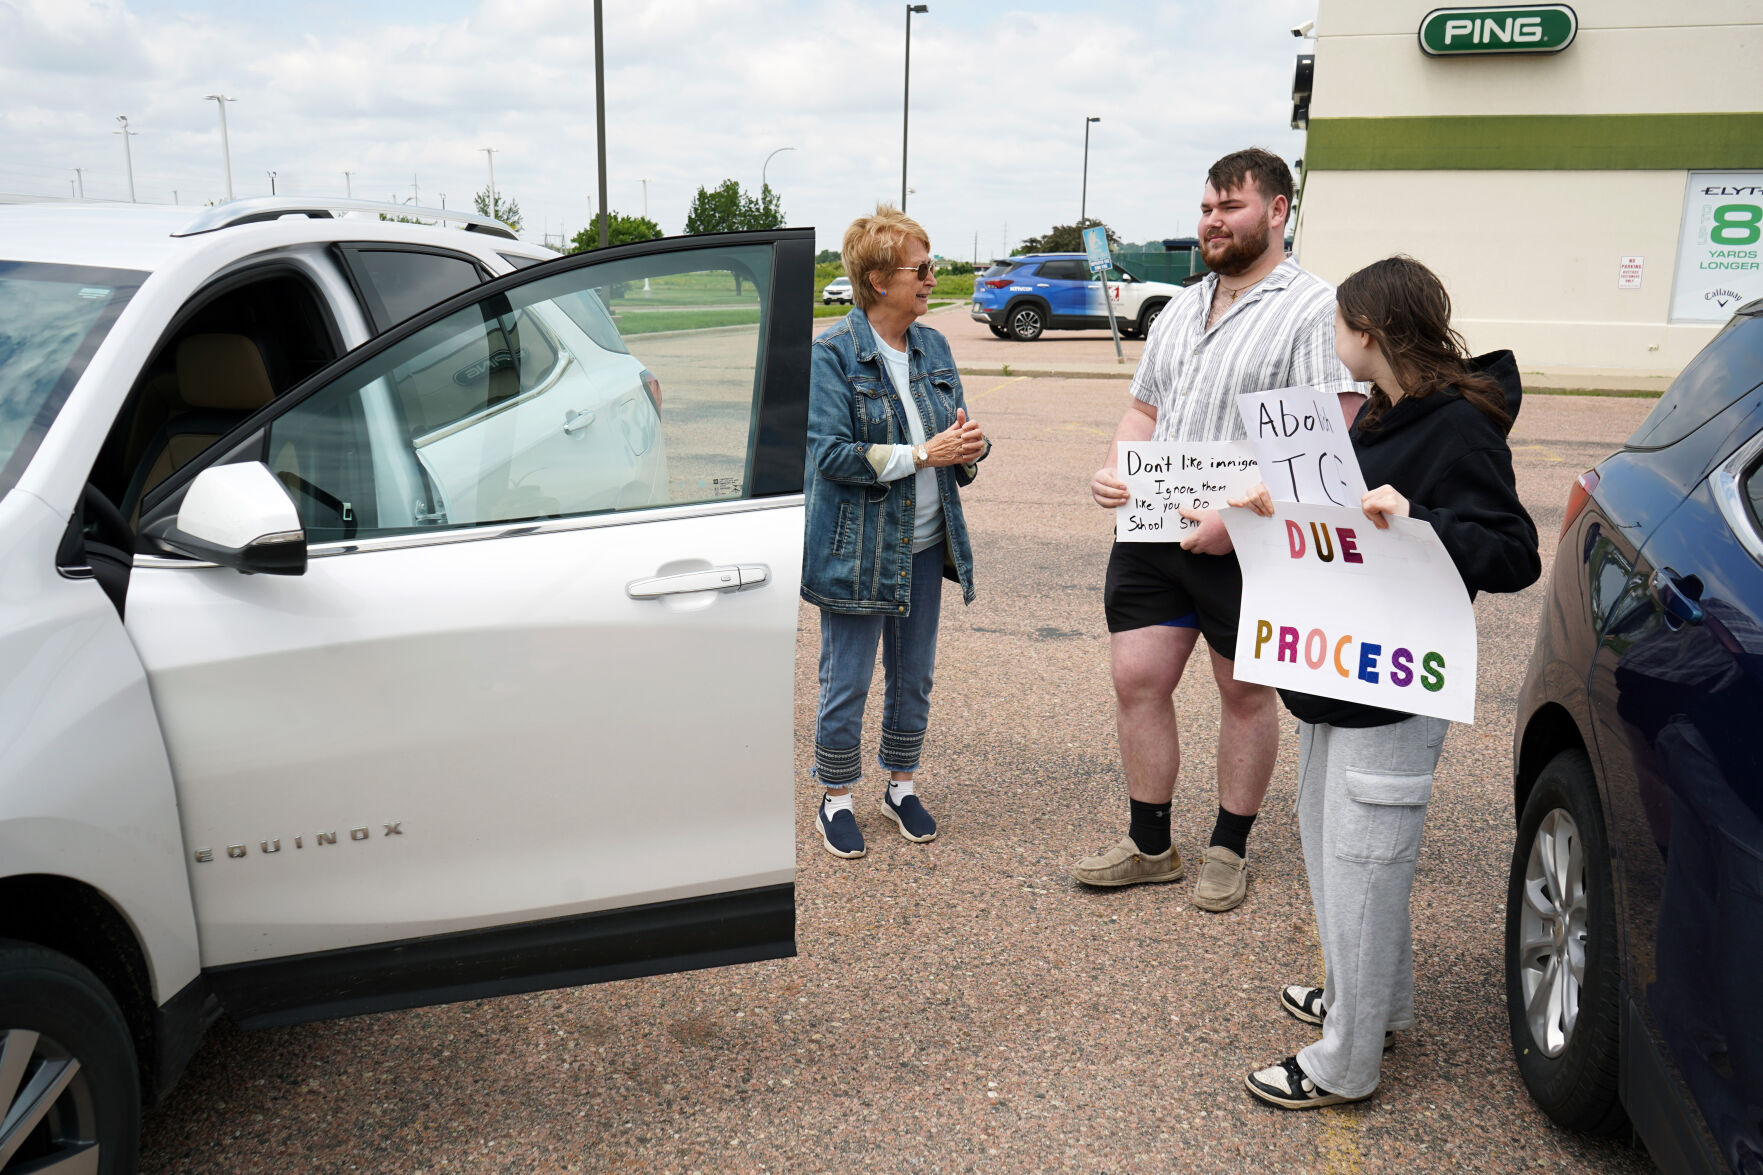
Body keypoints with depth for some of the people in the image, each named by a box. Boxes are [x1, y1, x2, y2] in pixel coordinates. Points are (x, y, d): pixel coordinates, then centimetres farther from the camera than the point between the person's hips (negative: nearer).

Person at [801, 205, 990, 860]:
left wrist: (968, 449, -10)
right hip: (856, 551, -6)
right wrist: (923, 454, -22)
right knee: (847, 684, 5)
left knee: (914, 678, 16)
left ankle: (901, 786, 34)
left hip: (925, 546, 6)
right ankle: (836, 799, 24)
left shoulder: (934, 348, 7)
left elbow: (954, 436, 14)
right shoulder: (833, 353, -12)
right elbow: (830, 454, -19)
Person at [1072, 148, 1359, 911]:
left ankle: (1229, 848, 26)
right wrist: (1115, 473, 1)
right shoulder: (1181, 309, 16)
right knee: (1136, 680, 6)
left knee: (1246, 694, 9)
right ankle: (1149, 846, 22)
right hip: (1151, 534, 6)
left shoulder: (1313, 310, -8)